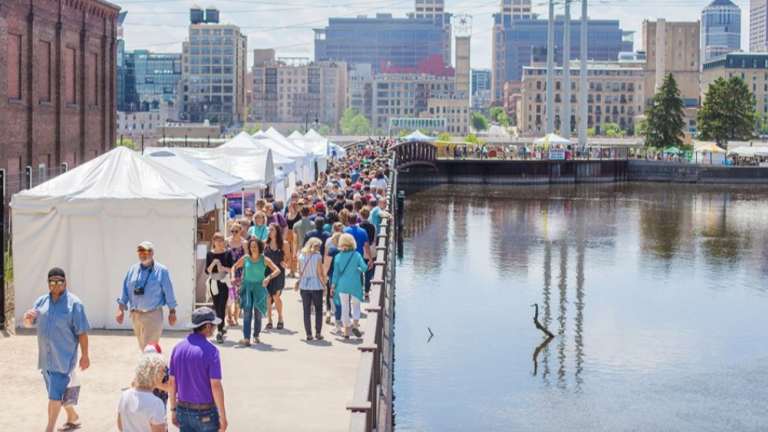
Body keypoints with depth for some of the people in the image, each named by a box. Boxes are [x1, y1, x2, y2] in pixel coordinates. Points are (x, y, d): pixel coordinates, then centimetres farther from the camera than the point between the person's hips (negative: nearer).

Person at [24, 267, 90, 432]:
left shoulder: (73, 303, -9)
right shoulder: (42, 301, 8)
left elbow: (82, 332, -9)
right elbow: (29, 324, 12)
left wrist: (85, 355, -10)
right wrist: (28, 317, -12)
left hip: (63, 357, -6)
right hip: (45, 357, 6)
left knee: (55, 395, -9)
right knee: (61, 393, 19)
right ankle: (73, 418, 39)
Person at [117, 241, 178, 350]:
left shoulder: (161, 270, -4)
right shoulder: (133, 269, 7)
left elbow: (168, 292, 0)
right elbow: (125, 291, 9)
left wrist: (172, 312, 2)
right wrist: (121, 309, 4)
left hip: (153, 315, -5)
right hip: (136, 315, 5)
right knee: (142, 346, 16)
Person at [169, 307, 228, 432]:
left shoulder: (178, 348, 1)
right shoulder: (210, 350, -17)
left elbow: (172, 382, 5)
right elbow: (216, 385, -18)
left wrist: (173, 410, 14)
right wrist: (222, 416, -12)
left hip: (183, 411, 5)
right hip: (205, 413, -5)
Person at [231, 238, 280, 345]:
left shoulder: (264, 259, -3)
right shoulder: (245, 258, 1)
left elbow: (277, 270, -8)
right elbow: (234, 267, 16)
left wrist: (269, 278, -25)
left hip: (259, 287, 0)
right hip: (247, 286, 0)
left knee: (258, 313, 7)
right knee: (247, 312, -12)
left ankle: (256, 336, 26)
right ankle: (246, 338, -18)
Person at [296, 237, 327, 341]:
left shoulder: (301, 256, 3)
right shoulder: (317, 256, -9)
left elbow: (300, 272, 5)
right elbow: (320, 273, -8)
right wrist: (324, 282, 5)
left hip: (304, 286, 3)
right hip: (316, 286, -3)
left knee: (306, 311, 6)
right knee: (318, 310, 8)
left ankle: (308, 334, 5)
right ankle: (318, 333, 5)